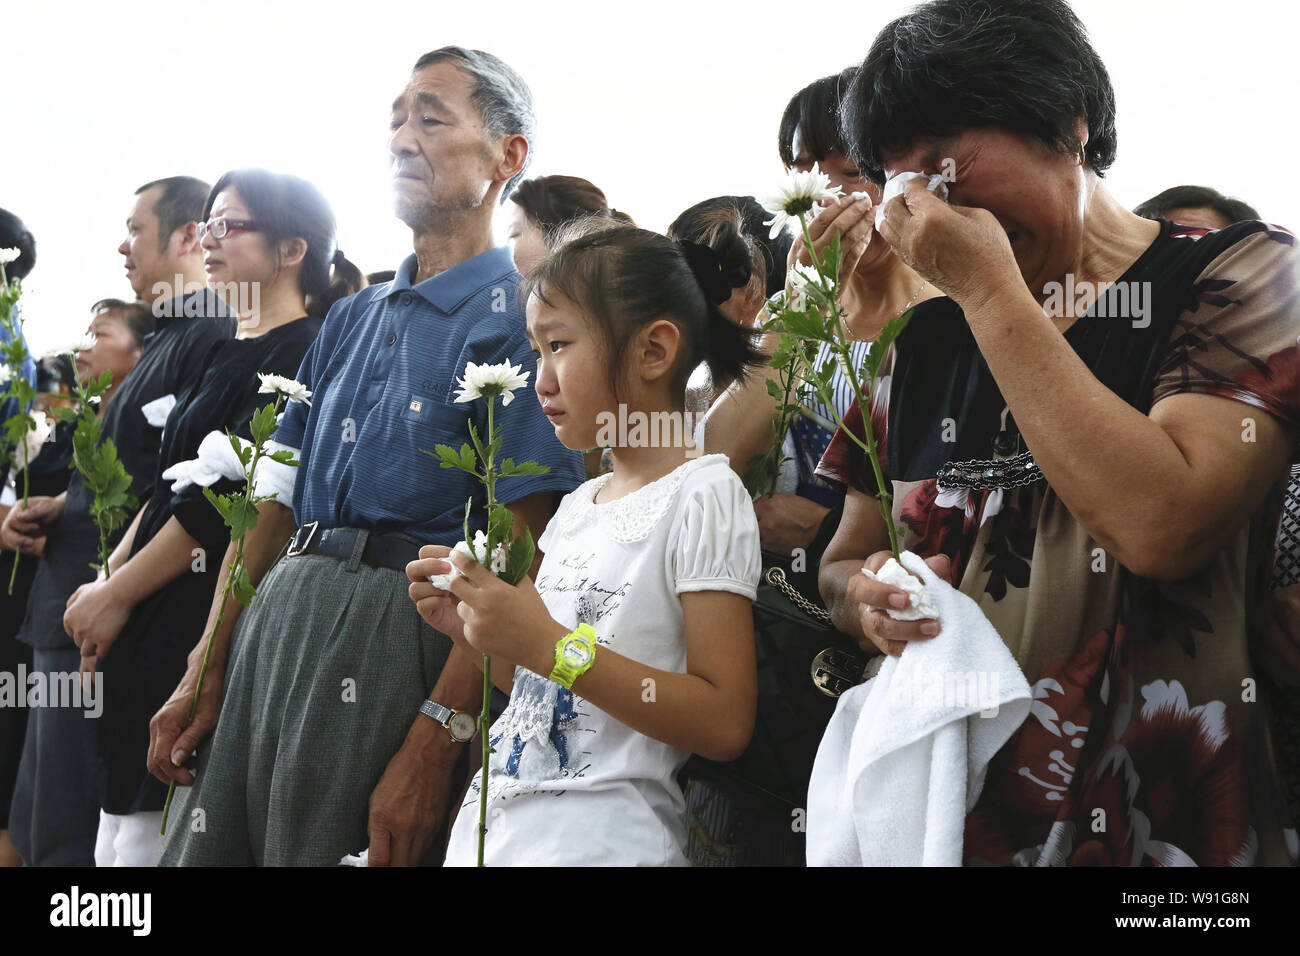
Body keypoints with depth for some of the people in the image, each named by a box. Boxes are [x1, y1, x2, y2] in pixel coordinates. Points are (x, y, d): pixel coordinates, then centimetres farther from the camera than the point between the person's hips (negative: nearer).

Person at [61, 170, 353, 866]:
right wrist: (105, 582, 7)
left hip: (203, 623, -9)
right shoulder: (229, 352, 18)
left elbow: (224, 501, -17)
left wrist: (117, 596, -10)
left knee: (146, 839, -5)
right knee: (115, 838, 11)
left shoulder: (302, 352, -12)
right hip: (148, 624, 9)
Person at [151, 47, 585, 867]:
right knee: (209, 844, 10)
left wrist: (432, 746, -21)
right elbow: (279, 498, 16)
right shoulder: (356, 316, 17)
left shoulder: (517, 320, -7)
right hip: (278, 613, 7)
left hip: (400, 635, -7)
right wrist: (204, 672, 10)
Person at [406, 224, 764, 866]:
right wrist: (473, 626, 0)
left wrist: (551, 645, -22)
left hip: (599, 841, -7)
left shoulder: (701, 495, -11)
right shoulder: (577, 505, 10)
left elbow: (724, 724, -19)